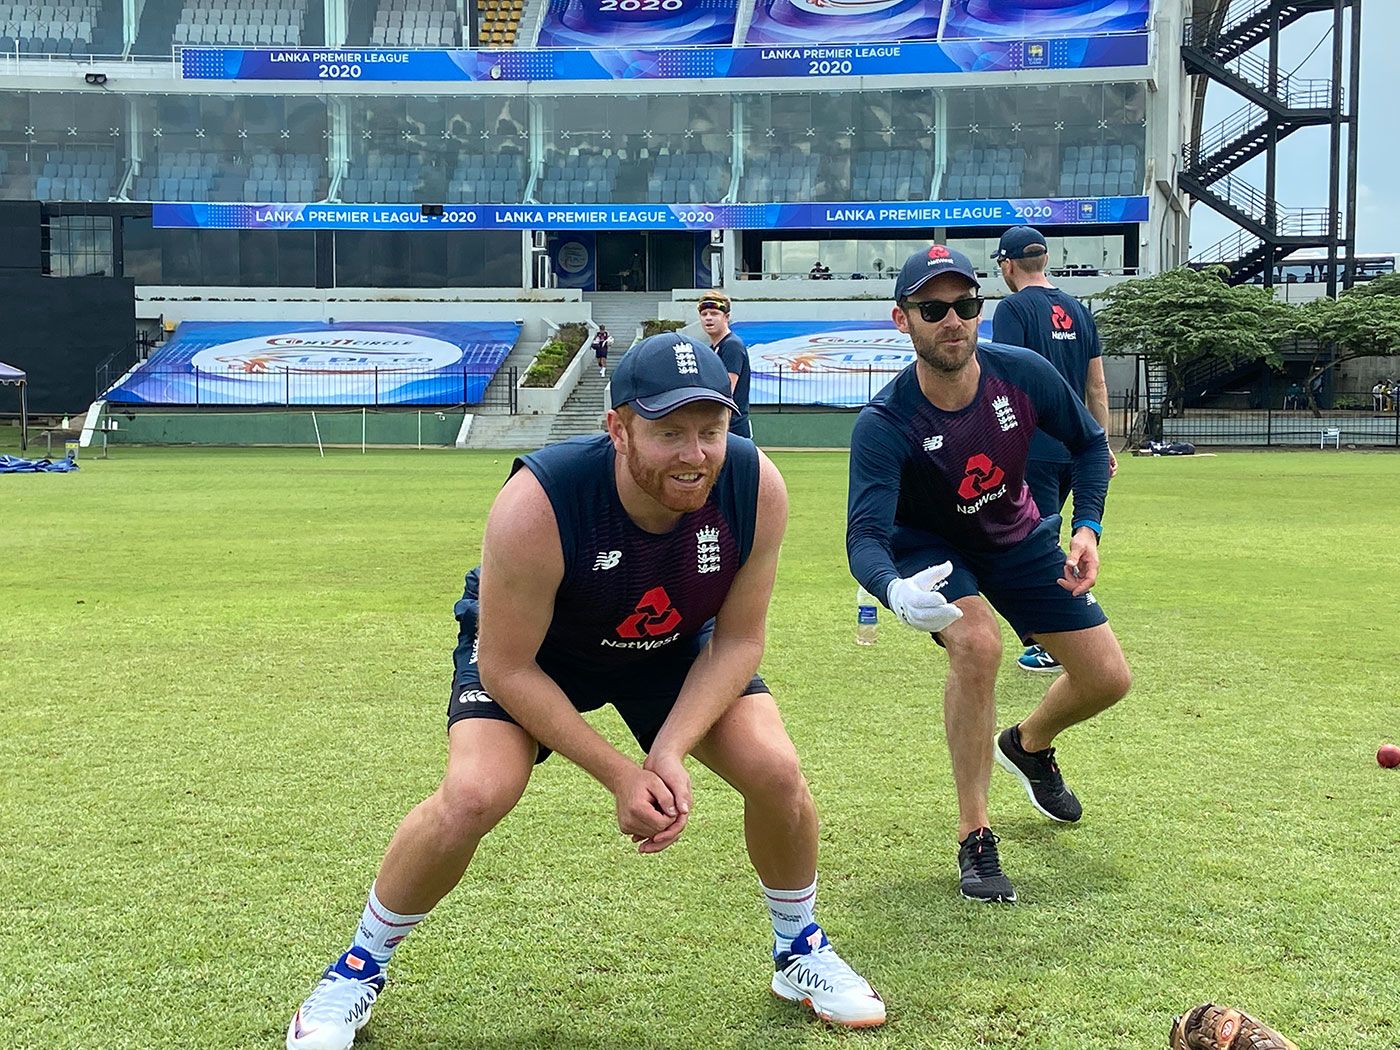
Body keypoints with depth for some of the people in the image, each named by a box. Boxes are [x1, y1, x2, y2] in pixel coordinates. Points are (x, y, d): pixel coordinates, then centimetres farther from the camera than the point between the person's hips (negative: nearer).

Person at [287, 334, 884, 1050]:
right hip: (529, 648, -3)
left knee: (775, 770, -14)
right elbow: (507, 669, -27)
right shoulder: (537, 504, -39)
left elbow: (736, 641, -15)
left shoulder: (755, 488, -29)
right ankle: (361, 964, 5)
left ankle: (800, 948, 17)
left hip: (676, 647, 3)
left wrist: (669, 753, -27)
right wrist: (620, 774, -27)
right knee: (473, 795, -24)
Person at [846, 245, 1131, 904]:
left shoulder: (1023, 374, -23)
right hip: (928, 546, -4)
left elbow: (1089, 443, -4)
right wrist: (894, 592, -64)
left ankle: (1027, 746, 37)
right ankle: (974, 839, -20)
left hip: (1017, 539, 4)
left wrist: (1087, 527, -18)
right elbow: (865, 534, -42)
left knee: (1108, 679, 1)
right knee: (976, 643, -34)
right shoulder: (883, 424, -32)